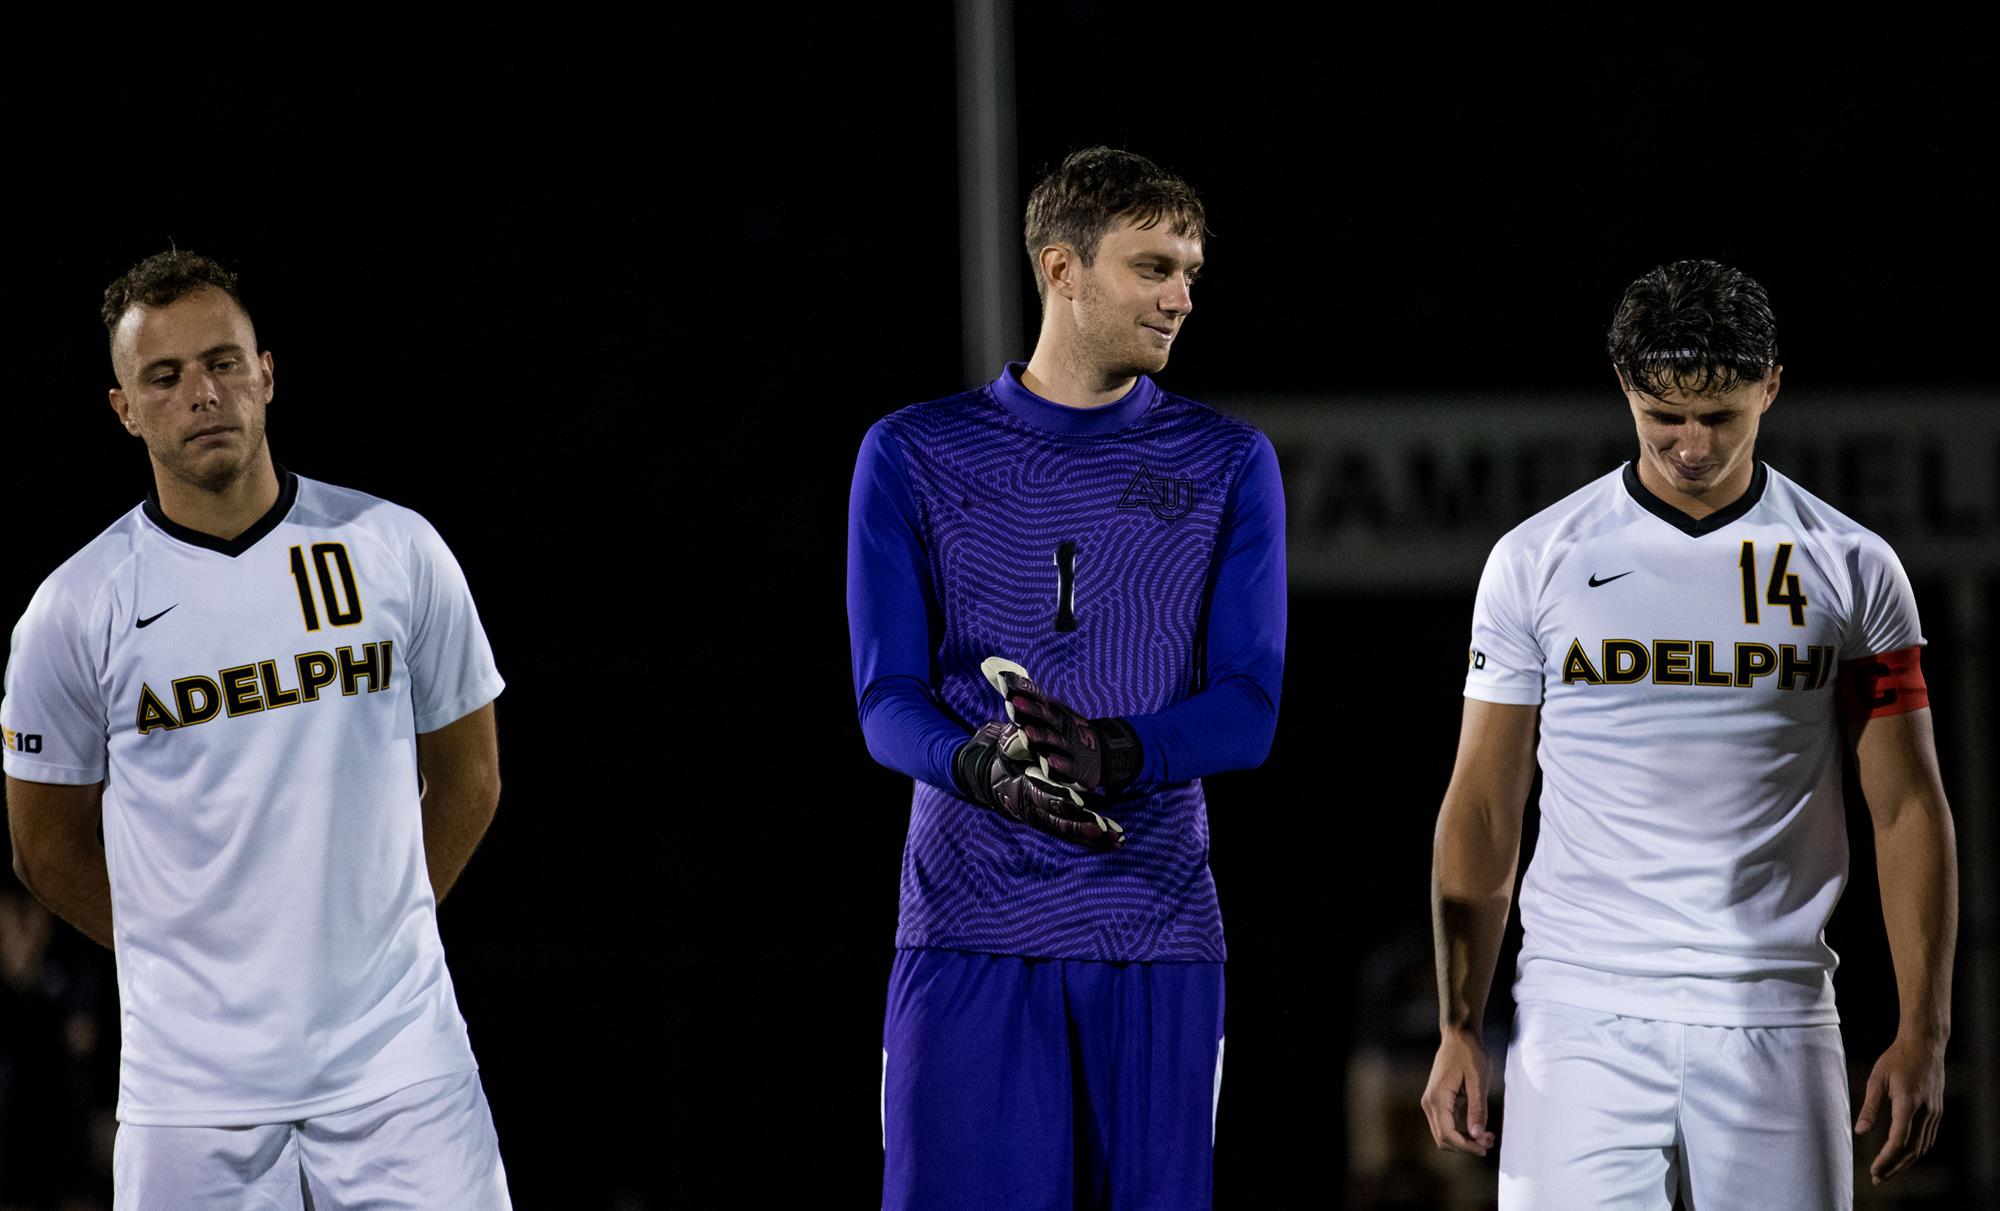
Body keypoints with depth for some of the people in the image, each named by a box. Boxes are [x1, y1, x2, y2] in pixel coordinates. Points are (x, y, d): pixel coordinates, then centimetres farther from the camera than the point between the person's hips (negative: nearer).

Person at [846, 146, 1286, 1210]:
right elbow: (887, 701, 1)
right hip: (970, 927, -1)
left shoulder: (1225, 464, 9)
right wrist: (980, 765, -22)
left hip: (1158, 940, 1)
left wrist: (1116, 753, -19)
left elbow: (1249, 710, 2)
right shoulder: (914, 456, 7)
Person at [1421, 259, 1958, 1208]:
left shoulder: (1853, 571, 6)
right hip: (1582, 1015, 0)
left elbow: (1908, 810, 6)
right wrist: (1459, 1030, 0)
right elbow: (1483, 809, 7)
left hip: (1773, 1021, 1)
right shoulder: (1535, 561, 5)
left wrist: (1923, 1034, -2)